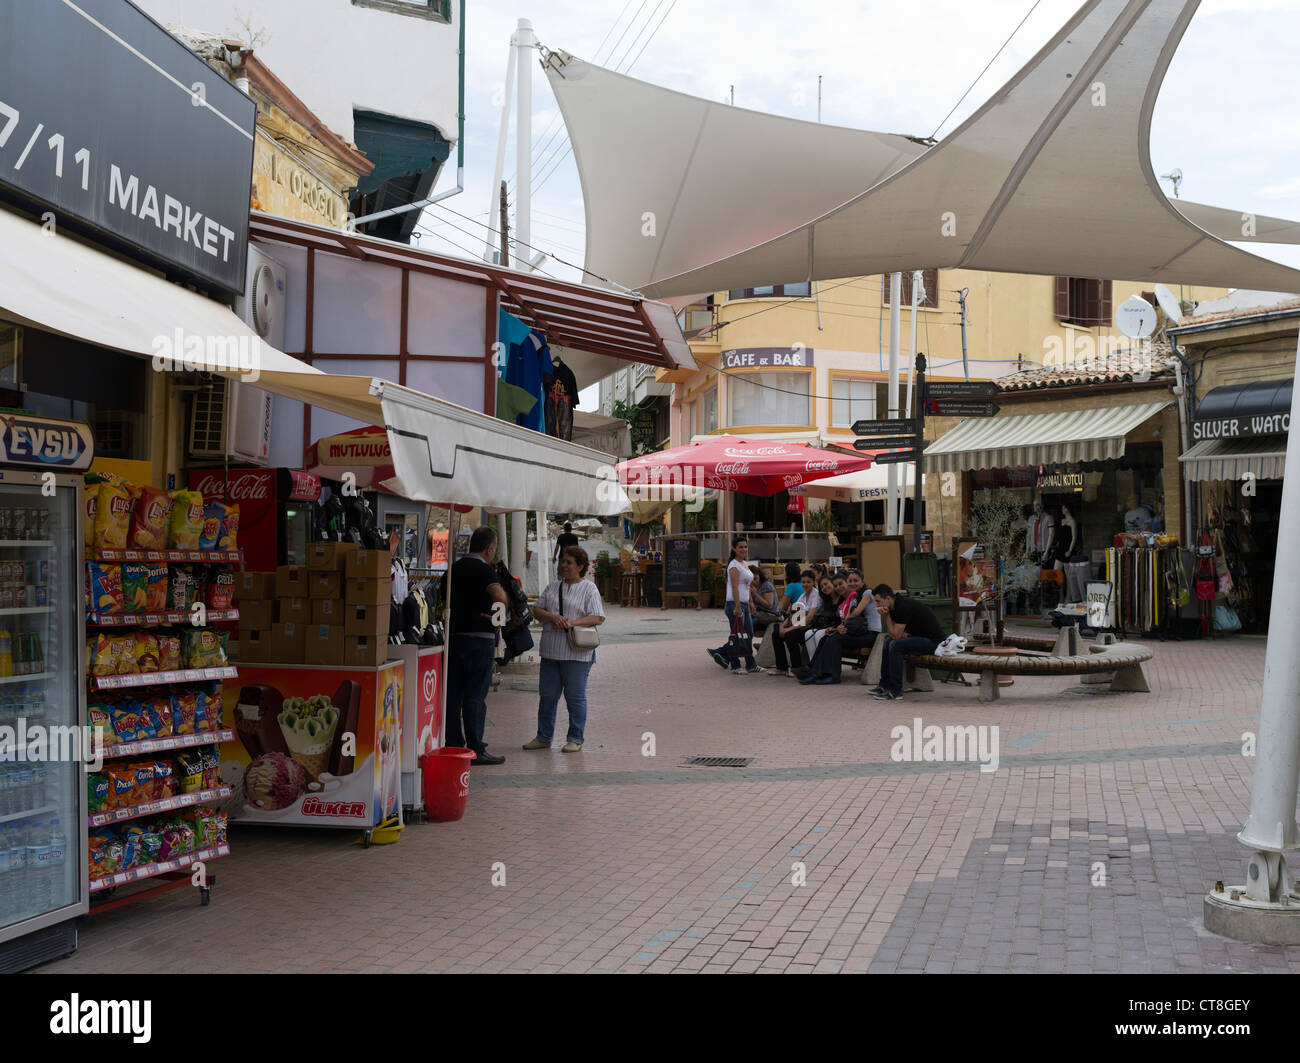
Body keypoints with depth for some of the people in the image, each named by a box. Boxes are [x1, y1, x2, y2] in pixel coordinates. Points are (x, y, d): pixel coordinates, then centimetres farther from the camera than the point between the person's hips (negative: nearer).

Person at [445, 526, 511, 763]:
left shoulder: (454, 568, 12)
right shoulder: (484, 570, -11)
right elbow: (499, 596, -27)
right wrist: (503, 610, -9)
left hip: (453, 636, 7)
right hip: (478, 638, -7)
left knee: (453, 694, 10)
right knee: (475, 695, -2)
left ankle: (453, 745, 16)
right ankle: (475, 750, 2)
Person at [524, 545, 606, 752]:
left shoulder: (589, 589, 0)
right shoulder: (553, 587, 16)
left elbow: (598, 618, -8)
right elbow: (536, 610, 10)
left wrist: (572, 623, -20)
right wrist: (553, 617, -10)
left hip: (577, 653, -5)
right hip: (550, 651, 5)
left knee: (575, 696, 0)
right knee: (547, 695, 9)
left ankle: (575, 739, 10)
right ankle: (544, 737, 19)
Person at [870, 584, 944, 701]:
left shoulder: (903, 607, -22)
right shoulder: (893, 607, 7)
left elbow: (896, 635, -22)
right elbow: (892, 633, 11)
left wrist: (886, 616, -15)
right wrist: (900, 634, -10)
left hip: (933, 640, -11)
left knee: (896, 645, -24)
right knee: (888, 643, 14)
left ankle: (895, 691, -19)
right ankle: (885, 685, 13)